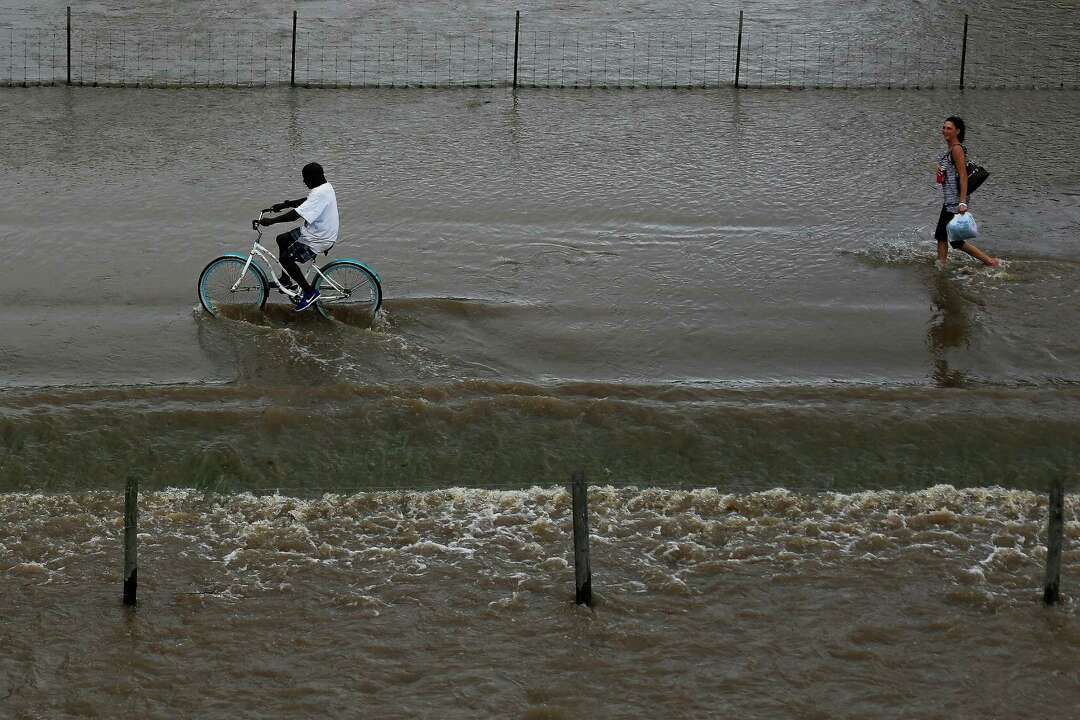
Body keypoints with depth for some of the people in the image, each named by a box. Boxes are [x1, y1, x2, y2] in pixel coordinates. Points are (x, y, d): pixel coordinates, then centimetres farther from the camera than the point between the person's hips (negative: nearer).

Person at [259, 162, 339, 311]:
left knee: (286, 258, -13)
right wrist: (284, 205, 16)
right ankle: (286, 280, 31)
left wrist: (271, 221, -26)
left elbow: (296, 214, -31)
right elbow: (306, 201, 22)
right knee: (282, 240, 19)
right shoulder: (325, 187, 5)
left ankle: (309, 292, -2)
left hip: (319, 240, -11)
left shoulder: (320, 194, -28)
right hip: (315, 231, 11)